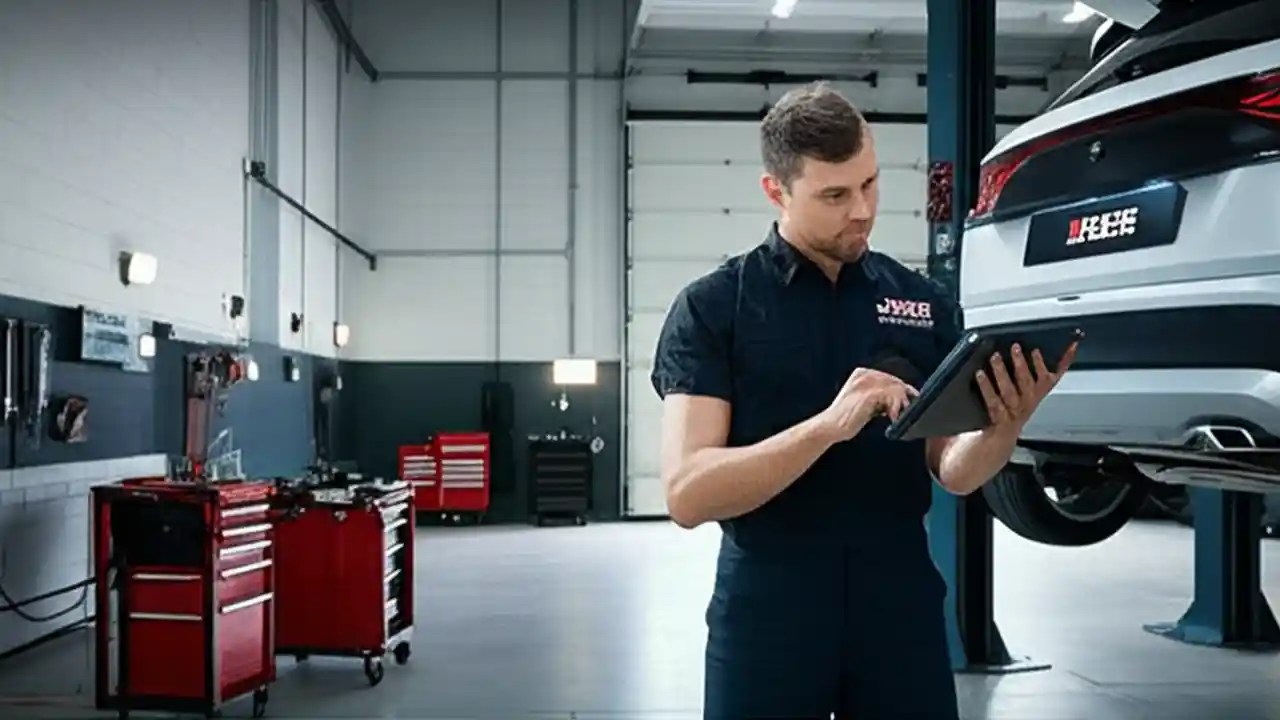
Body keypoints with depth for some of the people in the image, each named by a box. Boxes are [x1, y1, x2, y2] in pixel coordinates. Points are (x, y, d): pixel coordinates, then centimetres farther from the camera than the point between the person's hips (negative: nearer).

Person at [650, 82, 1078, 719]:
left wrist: (1004, 427, -17)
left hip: (903, 604, 3)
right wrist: (828, 425, -27)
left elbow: (952, 470, 4)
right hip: (767, 612, -3)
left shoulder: (924, 302, 4)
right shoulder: (711, 307, -7)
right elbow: (687, 493, -15)